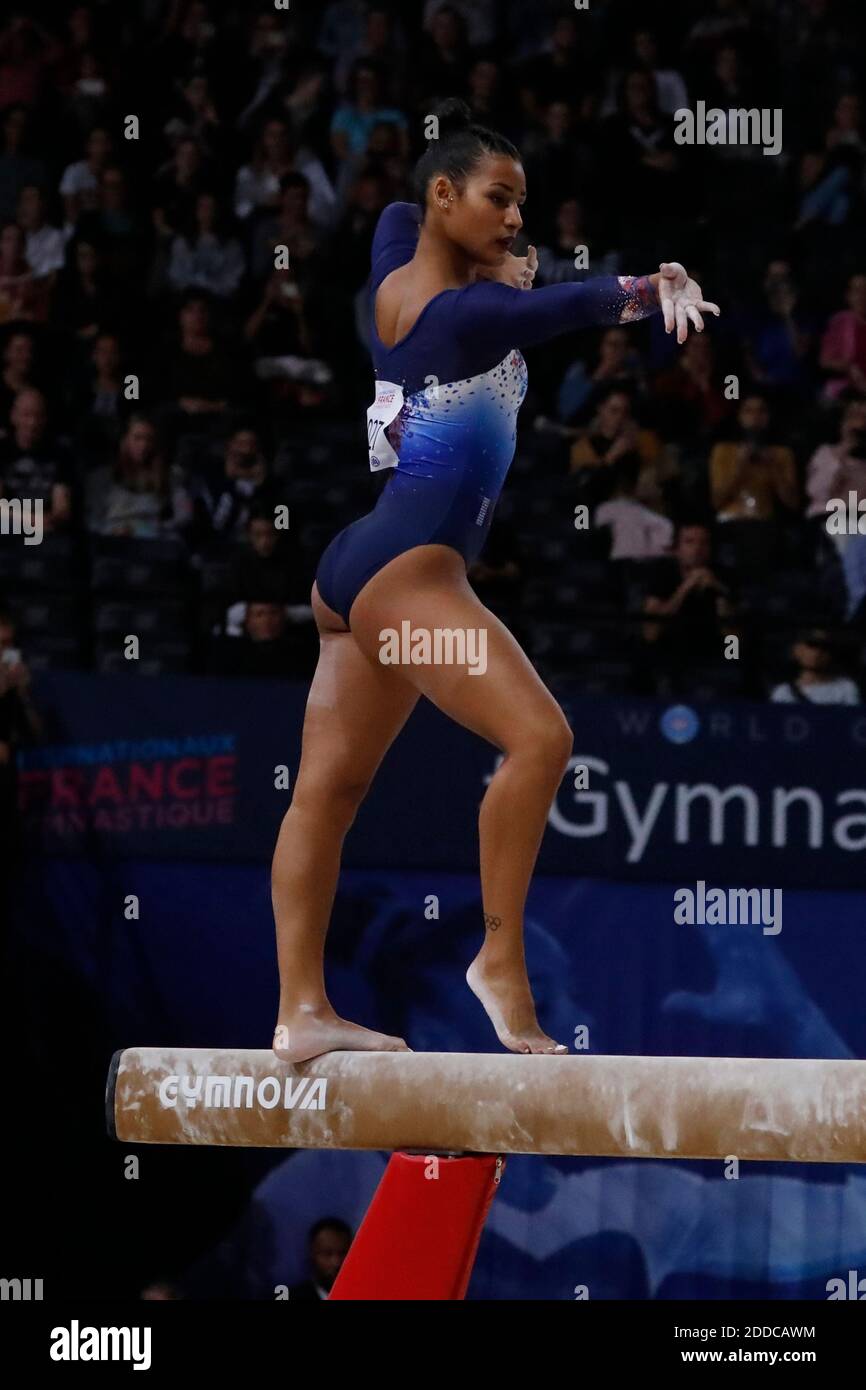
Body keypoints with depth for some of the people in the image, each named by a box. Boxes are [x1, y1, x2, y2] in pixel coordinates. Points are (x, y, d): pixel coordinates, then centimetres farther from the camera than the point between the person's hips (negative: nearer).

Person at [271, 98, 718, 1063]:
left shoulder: (395, 265, 9)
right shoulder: (465, 314, -16)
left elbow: (397, 209, 33)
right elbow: (565, 306, -36)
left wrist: (490, 271, 21)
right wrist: (646, 288, -53)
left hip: (360, 573, 10)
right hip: (406, 569, -10)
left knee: (330, 785, 8)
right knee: (538, 737, -21)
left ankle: (301, 1009, 9)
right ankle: (501, 960, -19)